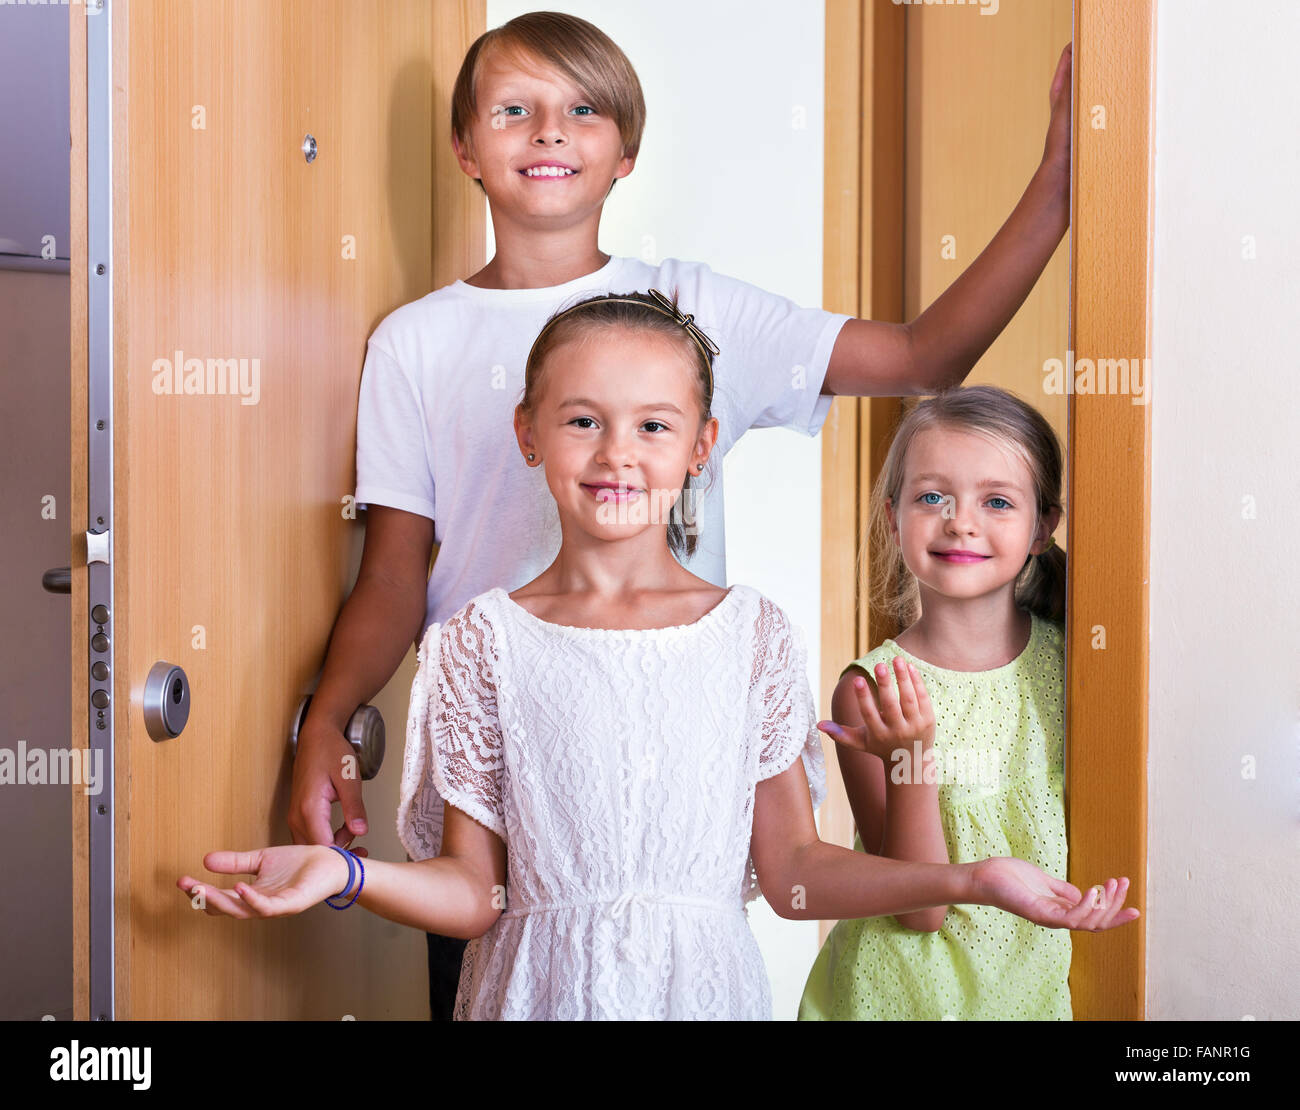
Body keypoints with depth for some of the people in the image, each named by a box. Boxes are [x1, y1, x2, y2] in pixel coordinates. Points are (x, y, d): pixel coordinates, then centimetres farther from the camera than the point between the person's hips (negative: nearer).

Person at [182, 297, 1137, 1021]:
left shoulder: (755, 632, 0)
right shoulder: (485, 640, -3)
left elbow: (792, 869, 1)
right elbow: (475, 892, -3)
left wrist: (972, 879, -8)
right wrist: (343, 871, -19)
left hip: (704, 986, 1)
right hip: (541, 988, -1)